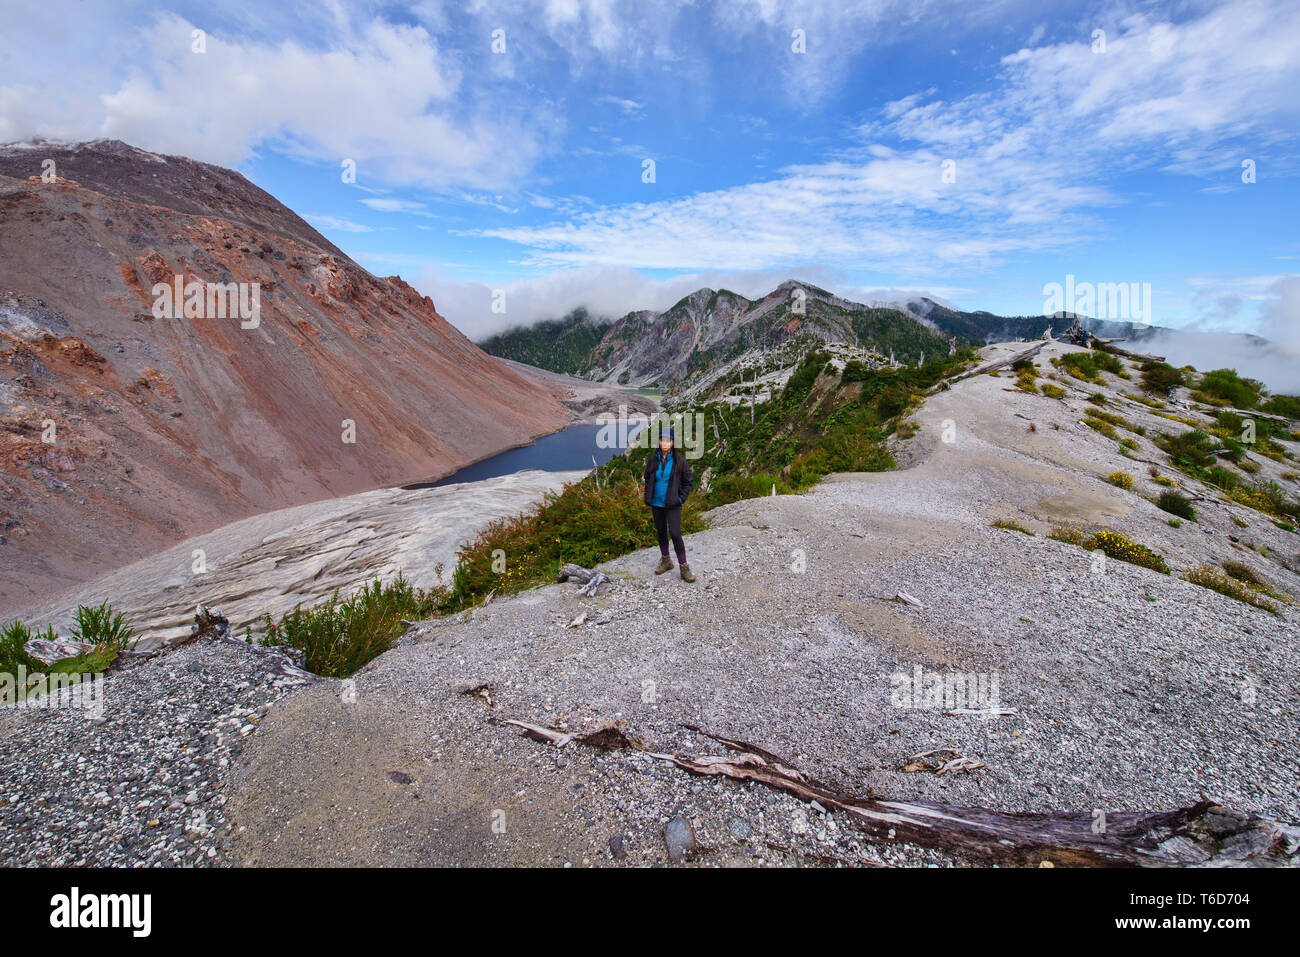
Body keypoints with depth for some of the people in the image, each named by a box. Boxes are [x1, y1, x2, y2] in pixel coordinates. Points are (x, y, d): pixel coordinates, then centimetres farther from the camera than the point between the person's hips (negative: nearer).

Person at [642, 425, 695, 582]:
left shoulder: (679, 461, -8)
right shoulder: (652, 460, 1)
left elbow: (689, 482, 1)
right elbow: (647, 479, 15)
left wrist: (681, 499, -6)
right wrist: (648, 496, 6)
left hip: (672, 505, -4)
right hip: (656, 504, 4)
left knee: (675, 534, -12)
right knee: (661, 532, 15)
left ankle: (684, 568, -1)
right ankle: (666, 561, 33)